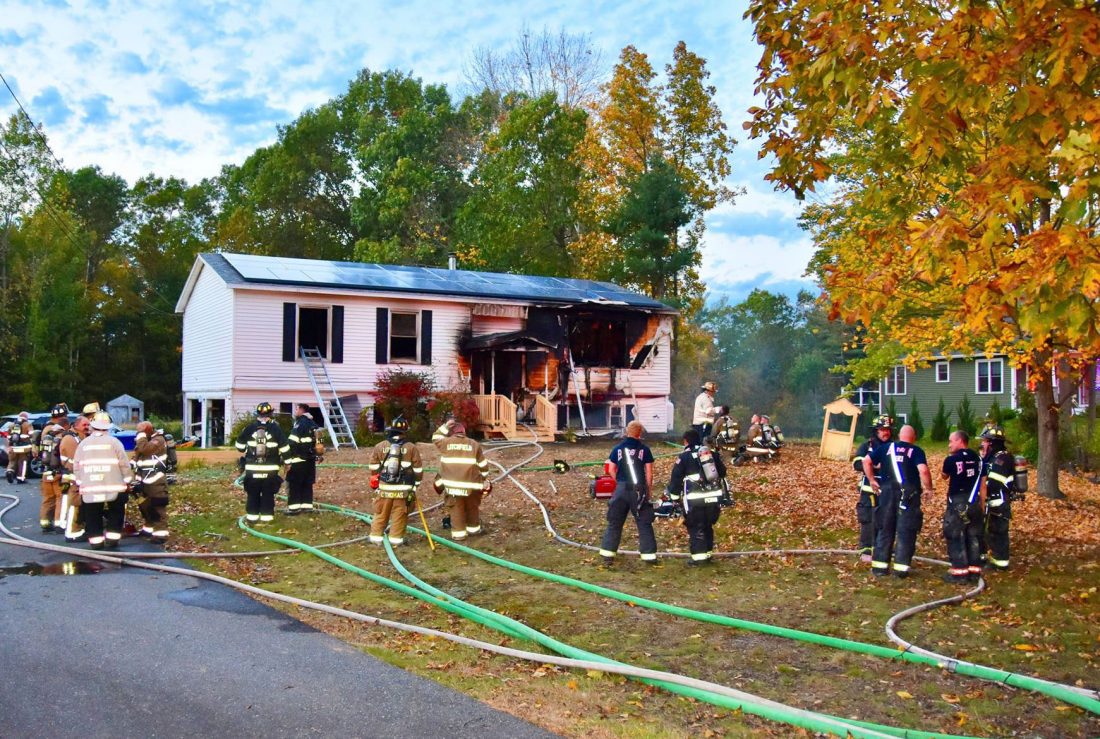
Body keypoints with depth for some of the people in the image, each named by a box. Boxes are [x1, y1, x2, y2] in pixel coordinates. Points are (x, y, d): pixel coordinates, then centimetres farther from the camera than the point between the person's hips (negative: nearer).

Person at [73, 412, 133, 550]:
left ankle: (96, 540, 8)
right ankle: (112, 539, 6)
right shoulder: (114, 442, -3)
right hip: (113, 487, -2)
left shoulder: (83, 443, 6)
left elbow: (76, 466, 8)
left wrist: (79, 482, 17)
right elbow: (124, 464, -3)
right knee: (115, 514, 11)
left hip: (89, 488, 2)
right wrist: (127, 481, 7)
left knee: (92, 516, 10)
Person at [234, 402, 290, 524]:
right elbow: (284, 447, -4)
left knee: (253, 493, 10)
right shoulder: (275, 429, -6)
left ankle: (252, 516, 11)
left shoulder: (249, 428, -2)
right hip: (270, 468, -1)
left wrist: (246, 451, 30)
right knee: (268, 494, 5)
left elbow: (239, 445, 8)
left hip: (252, 468, 1)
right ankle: (267, 516, 4)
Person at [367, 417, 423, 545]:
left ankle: (376, 536, 16)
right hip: (403, 489, -2)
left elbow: (373, 467, 9)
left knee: (381, 514, 11)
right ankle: (396, 538, 7)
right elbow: (418, 469, 1)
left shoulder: (380, 446, 2)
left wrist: (375, 481, 23)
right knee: (399, 515, 5)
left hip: (384, 487, 2)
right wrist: (416, 484, 14)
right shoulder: (411, 448, -3)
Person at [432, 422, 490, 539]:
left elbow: (436, 438, 25)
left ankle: (458, 533, 4)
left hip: (452, 484, -1)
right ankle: (473, 529, 28)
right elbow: (483, 465, 8)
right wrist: (484, 479, 21)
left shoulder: (446, 442, 1)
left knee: (456, 509, 4)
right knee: (473, 507, 16)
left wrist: (446, 426, 28)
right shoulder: (474, 444, 5)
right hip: (471, 484, 1)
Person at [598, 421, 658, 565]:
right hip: (639, 489, -2)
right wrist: (648, 490, 9)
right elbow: (649, 472, -1)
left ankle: (607, 553, 11)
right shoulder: (644, 449, -1)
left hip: (621, 488, 2)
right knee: (644, 523, 6)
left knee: (614, 521, 11)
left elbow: (611, 470, 5)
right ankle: (649, 555, 6)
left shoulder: (618, 449, 4)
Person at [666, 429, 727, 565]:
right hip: (715, 497, 5)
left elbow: (676, 477, -2)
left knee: (695, 528, 3)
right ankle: (708, 553, 24)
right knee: (708, 526, 18)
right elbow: (722, 472, 21)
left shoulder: (684, 457, -1)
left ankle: (699, 556, -3)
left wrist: (674, 496, 6)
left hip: (695, 499, -5)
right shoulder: (712, 453, 13)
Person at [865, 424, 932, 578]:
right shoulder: (916, 451, 0)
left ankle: (879, 566, 13)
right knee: (906, 531, 4)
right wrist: (928, 487, -2)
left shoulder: (886, 447, 10)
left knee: (885, 529, 12)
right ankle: (901, 567, 2)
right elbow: (923, 470, -16)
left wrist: (872, 480, 15)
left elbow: (866, 461, 7)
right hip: (909, 494, -3)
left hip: (887, 492, 3)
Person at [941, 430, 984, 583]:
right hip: (974, 502, 6)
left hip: (958, 503, -6)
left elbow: (944, 476, 9)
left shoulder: (952, 459, -11)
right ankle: (974, 570, 15)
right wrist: (981, 504, 16)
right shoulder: (978, 458, 6)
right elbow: (982, 484, 10)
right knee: (973, 536, 11)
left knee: (956, 537, 0)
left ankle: (959, 572, 0)